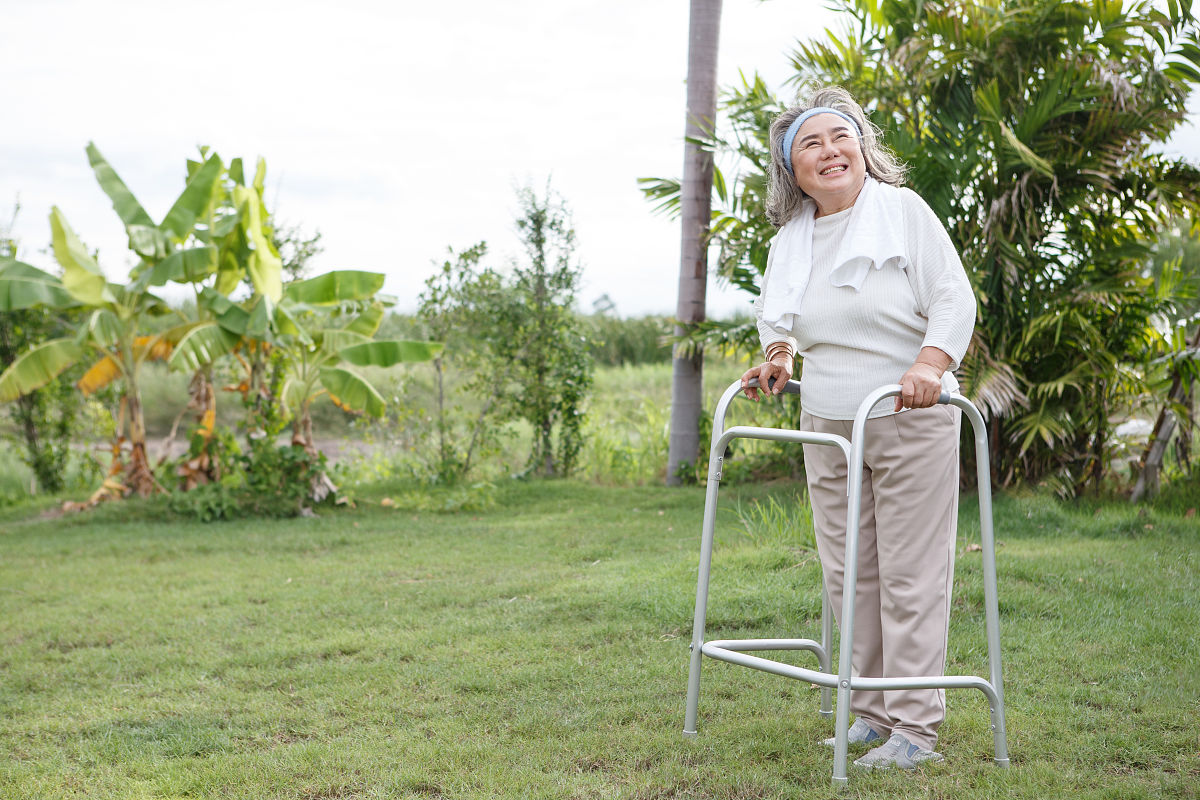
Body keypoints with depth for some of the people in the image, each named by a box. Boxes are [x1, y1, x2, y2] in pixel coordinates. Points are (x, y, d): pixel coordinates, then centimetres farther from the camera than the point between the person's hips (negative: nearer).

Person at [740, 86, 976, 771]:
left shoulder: (904, 209, -7)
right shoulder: (790, 238, 10)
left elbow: (954, 299, -11)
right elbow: (778, 315, 26)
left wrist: (929, 364, -27)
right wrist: (780, 355, 7)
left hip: (910, 424, -6)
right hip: (828, 430, 6)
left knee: (911, 576, -5)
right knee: (850, 576, 8)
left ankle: (916, 727, 1)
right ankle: (872, 714, 19)